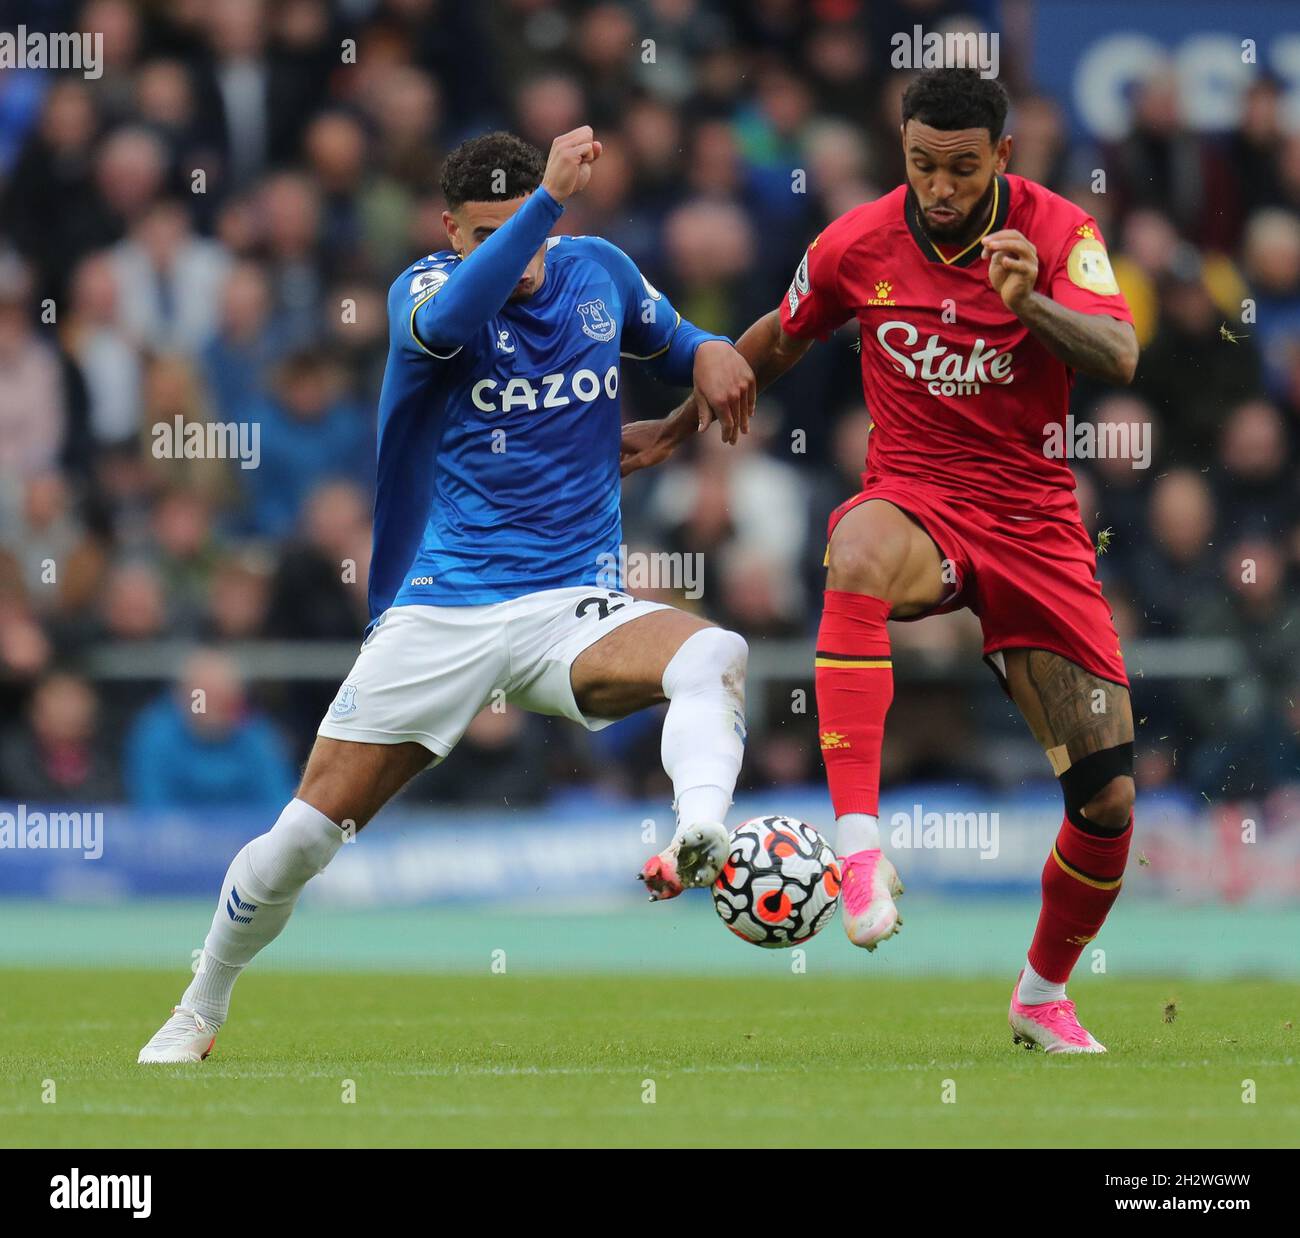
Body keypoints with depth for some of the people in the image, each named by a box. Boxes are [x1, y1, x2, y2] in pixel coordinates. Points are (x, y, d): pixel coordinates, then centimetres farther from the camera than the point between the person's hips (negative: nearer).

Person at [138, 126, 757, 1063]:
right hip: (439, 616, -2)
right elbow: (450, 319, -32)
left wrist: (709, 350, 2)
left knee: (716, 654, -31)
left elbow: (665, 339, 27)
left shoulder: (599, 272, 6)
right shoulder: (424, 288, -6)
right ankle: (200, 1012, 22)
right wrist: (549, 196, -42)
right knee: (305, 834, -1)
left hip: (573, 610, 2)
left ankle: (700, 840, -55)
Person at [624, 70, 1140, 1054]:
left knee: (1108, 802, -4)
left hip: (1035, 521, 1)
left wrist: (1032, 306, -43)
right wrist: (678, 428, 24)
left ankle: (1045, 994, 26)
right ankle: (860, 845, -47)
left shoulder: (1059, 232, -9)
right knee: (860, 553, -42)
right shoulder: (858, 245, -4)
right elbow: (776, 344, 17)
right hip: (916, 498, 0)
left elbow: (1119, 357, -25)